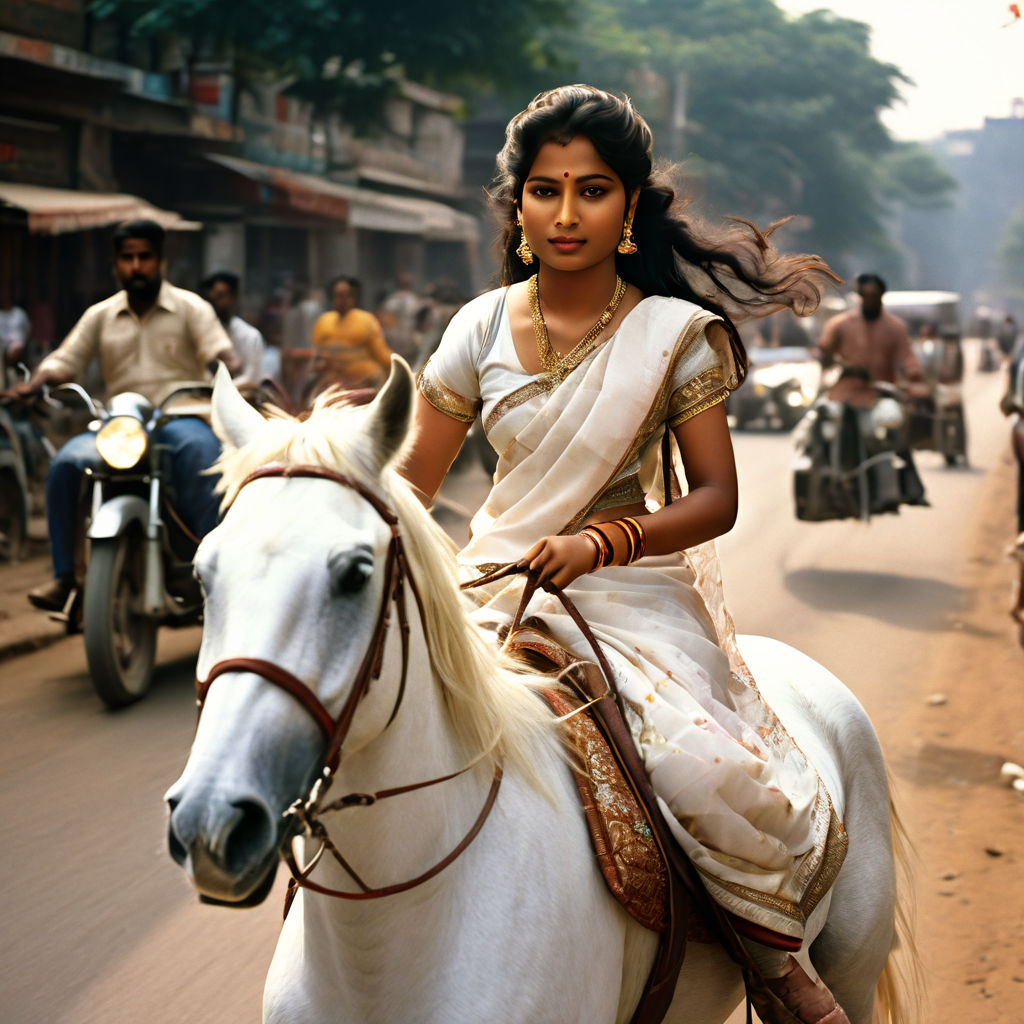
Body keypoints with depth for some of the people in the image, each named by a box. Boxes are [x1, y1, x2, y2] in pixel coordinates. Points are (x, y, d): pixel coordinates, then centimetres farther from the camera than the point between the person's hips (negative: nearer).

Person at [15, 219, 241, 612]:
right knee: (66, 463, -25)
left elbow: (220, 352, -3)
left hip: (180, 419, -3)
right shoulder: (100, 315, 16)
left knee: (200, 449, -38)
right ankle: (65, 576, -20)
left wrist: (234, 373, -26)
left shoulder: (190, 307, 9)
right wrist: (31, 385, -11)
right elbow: (65, 359, 9)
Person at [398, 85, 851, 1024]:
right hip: (497, 586, 4)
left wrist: (599, 543, -23)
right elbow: (413, 483, 6)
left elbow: (716, 498, -7)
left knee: (705, 766, -26)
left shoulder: (677, 333, -5)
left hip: (633, 586, -3)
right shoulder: (481, 329, 3)